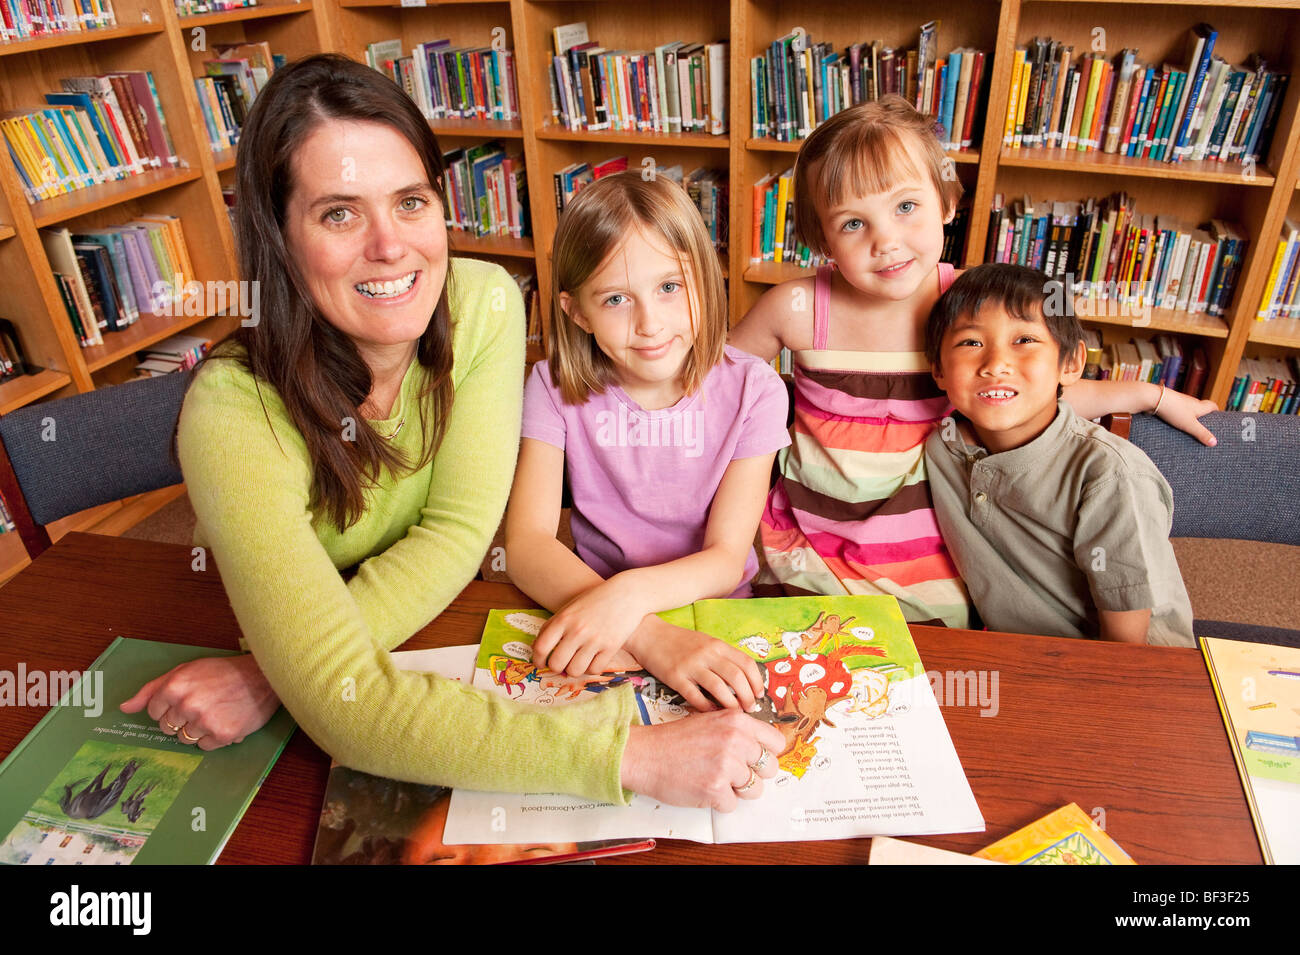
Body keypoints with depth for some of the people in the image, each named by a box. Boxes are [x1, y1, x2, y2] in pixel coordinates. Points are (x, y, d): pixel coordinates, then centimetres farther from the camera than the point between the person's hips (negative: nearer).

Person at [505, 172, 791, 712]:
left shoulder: (751, 390, -10)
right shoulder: (555, 389, -9)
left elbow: (726, 559, -12)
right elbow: (525, 542, -19)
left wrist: (628, 594, -34)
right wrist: (649, 636, -35)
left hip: (718, 616, 0)